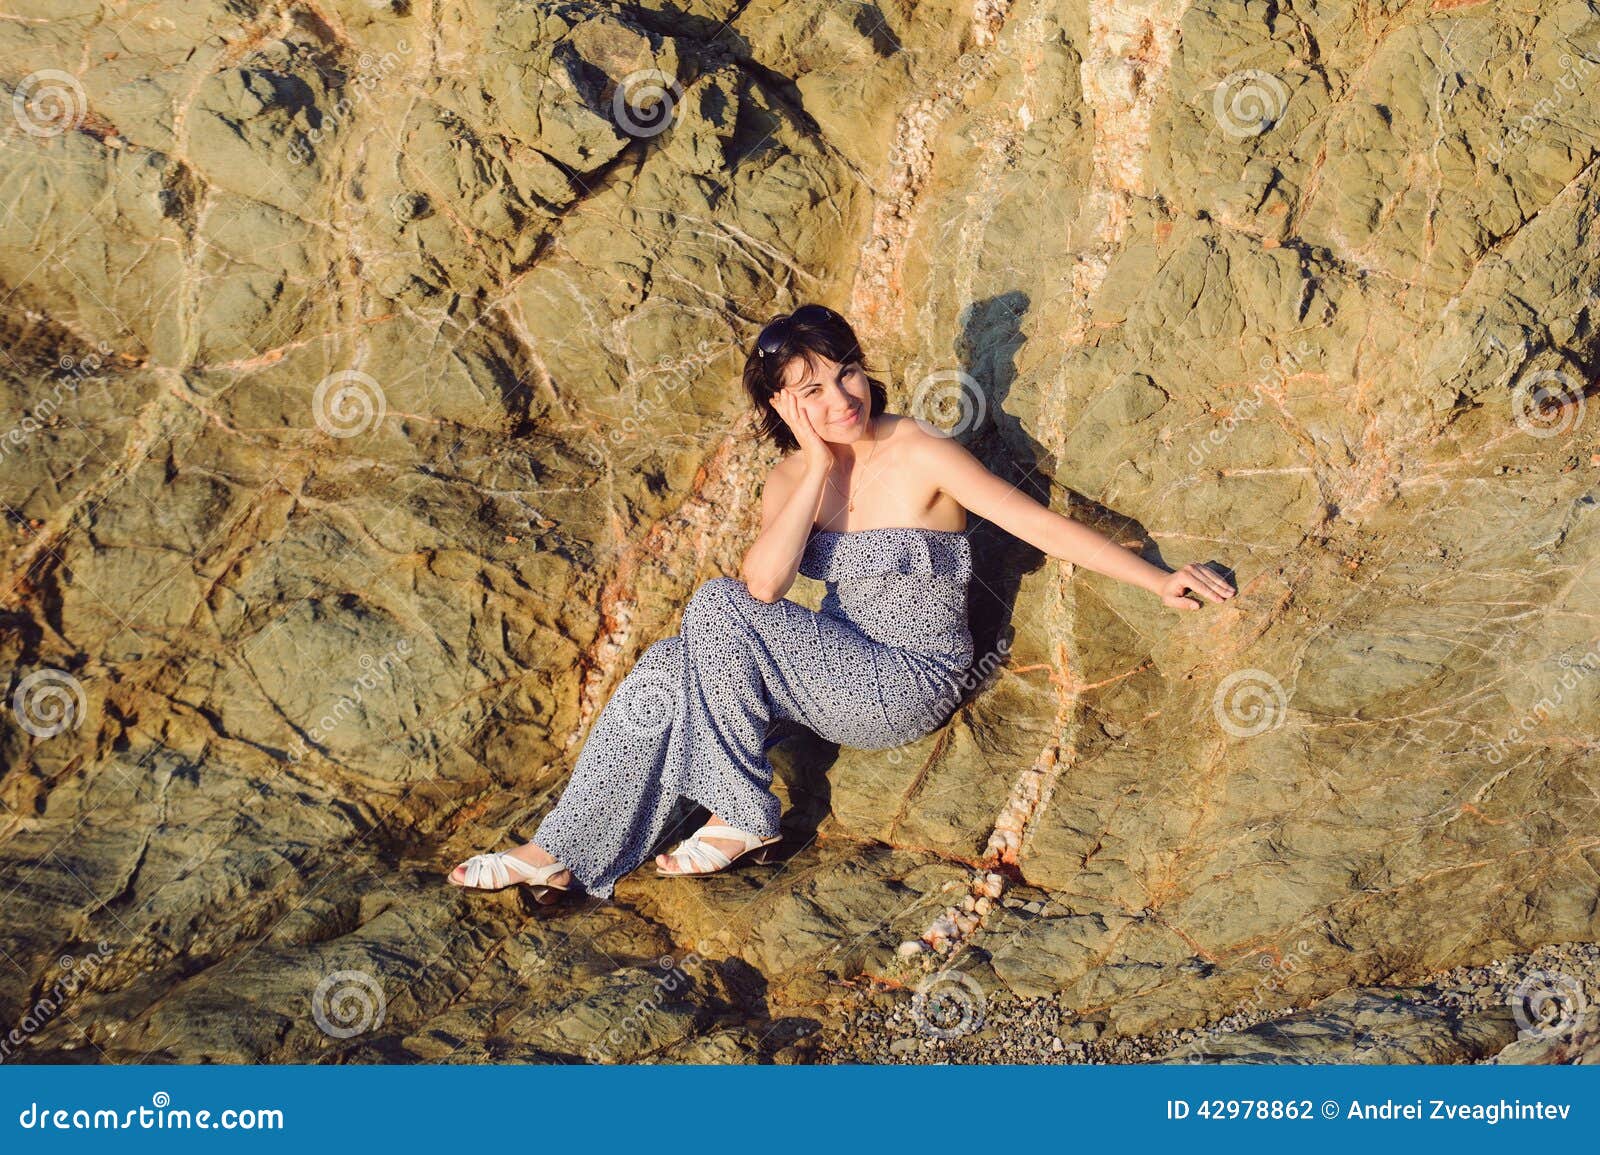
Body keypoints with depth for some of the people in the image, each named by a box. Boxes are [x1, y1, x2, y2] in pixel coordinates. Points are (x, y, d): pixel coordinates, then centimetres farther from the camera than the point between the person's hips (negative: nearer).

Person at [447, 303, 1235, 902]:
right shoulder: (790, 480, 2)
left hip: (908, 686, -6)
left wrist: (1160, 582, -12)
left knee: (716, 608, -24)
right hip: (840, 673, 6)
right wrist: (820, 467, -18)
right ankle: (562, 856, -12)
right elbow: (764, 585, -16)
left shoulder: (920, 456, -13)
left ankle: (742, 818, -14)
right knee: (670, 670, -18)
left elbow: (1042, 524, -11)